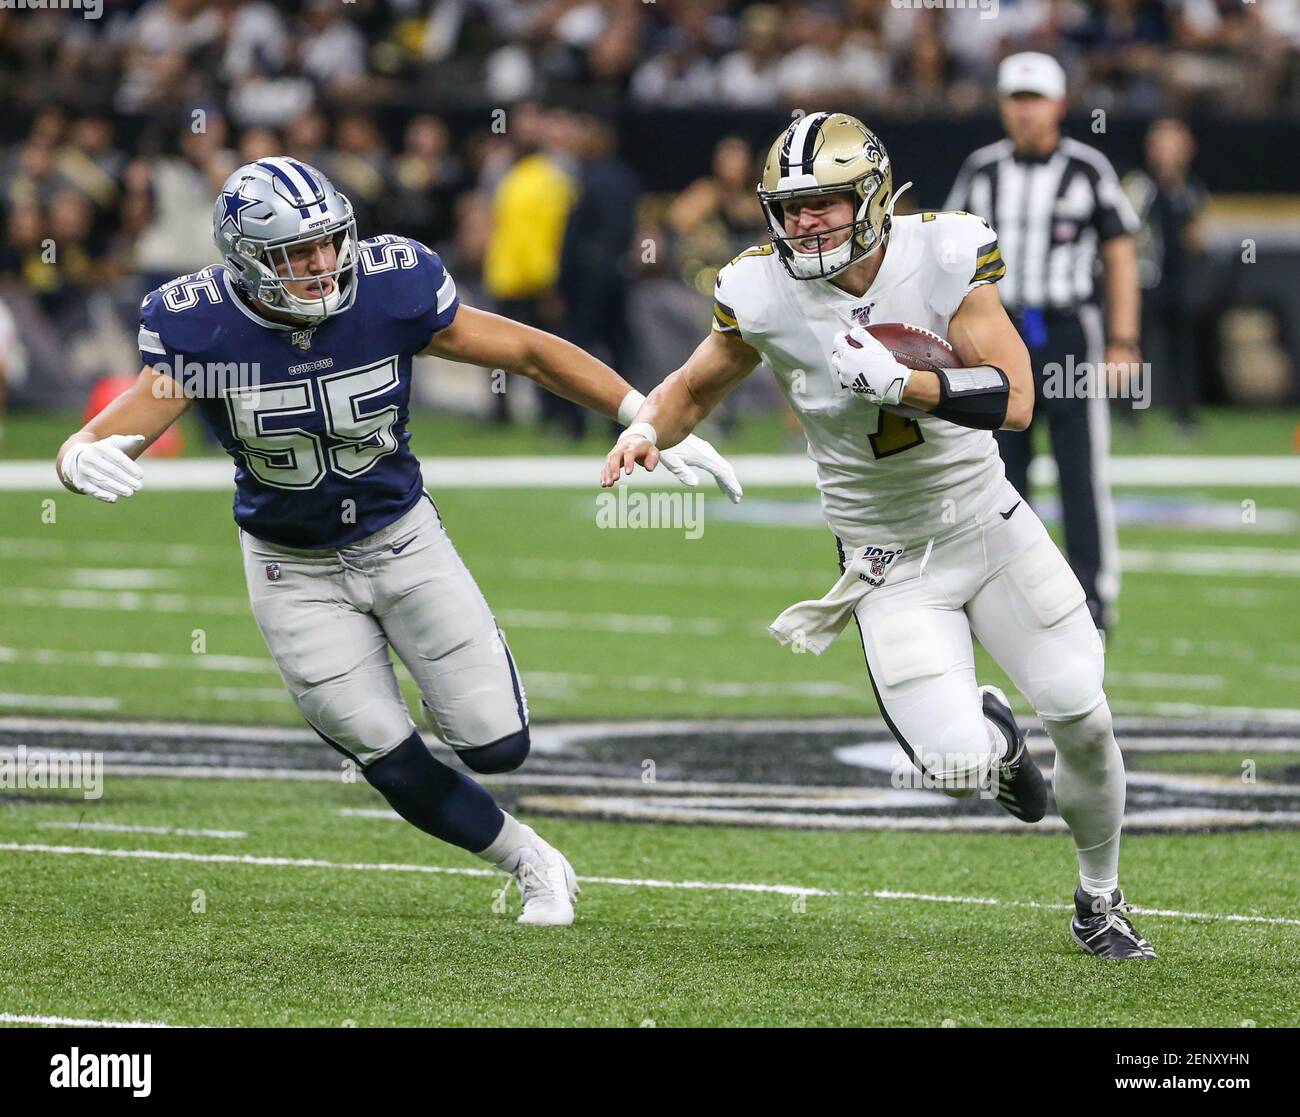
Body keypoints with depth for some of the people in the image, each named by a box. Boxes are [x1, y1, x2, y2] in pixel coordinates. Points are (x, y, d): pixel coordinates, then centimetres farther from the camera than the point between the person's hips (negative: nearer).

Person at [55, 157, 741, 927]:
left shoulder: (390, 291, -20)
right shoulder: (200, 329, -22)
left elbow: (532, 352, -11)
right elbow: (111, 437, -27)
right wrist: (84, 460, -53)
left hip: (403, 539, 1)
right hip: (296, 572, -1)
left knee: (497, 746, -4)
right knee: (394, 765, -2)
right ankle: (533, 864, 24)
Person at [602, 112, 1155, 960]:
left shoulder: (944, 258, -17)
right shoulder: (766, 296, -14)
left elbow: (1015, 402, -24)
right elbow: (697, 387, 6)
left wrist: (898, 381, -36)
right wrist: (646, 430, -15)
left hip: (987, 521, 1)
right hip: (891, 563, 0)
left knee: (1083, 720, -2)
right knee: (958, 767, -14)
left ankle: (1100, 902, 26)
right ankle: (992, 731, 27)